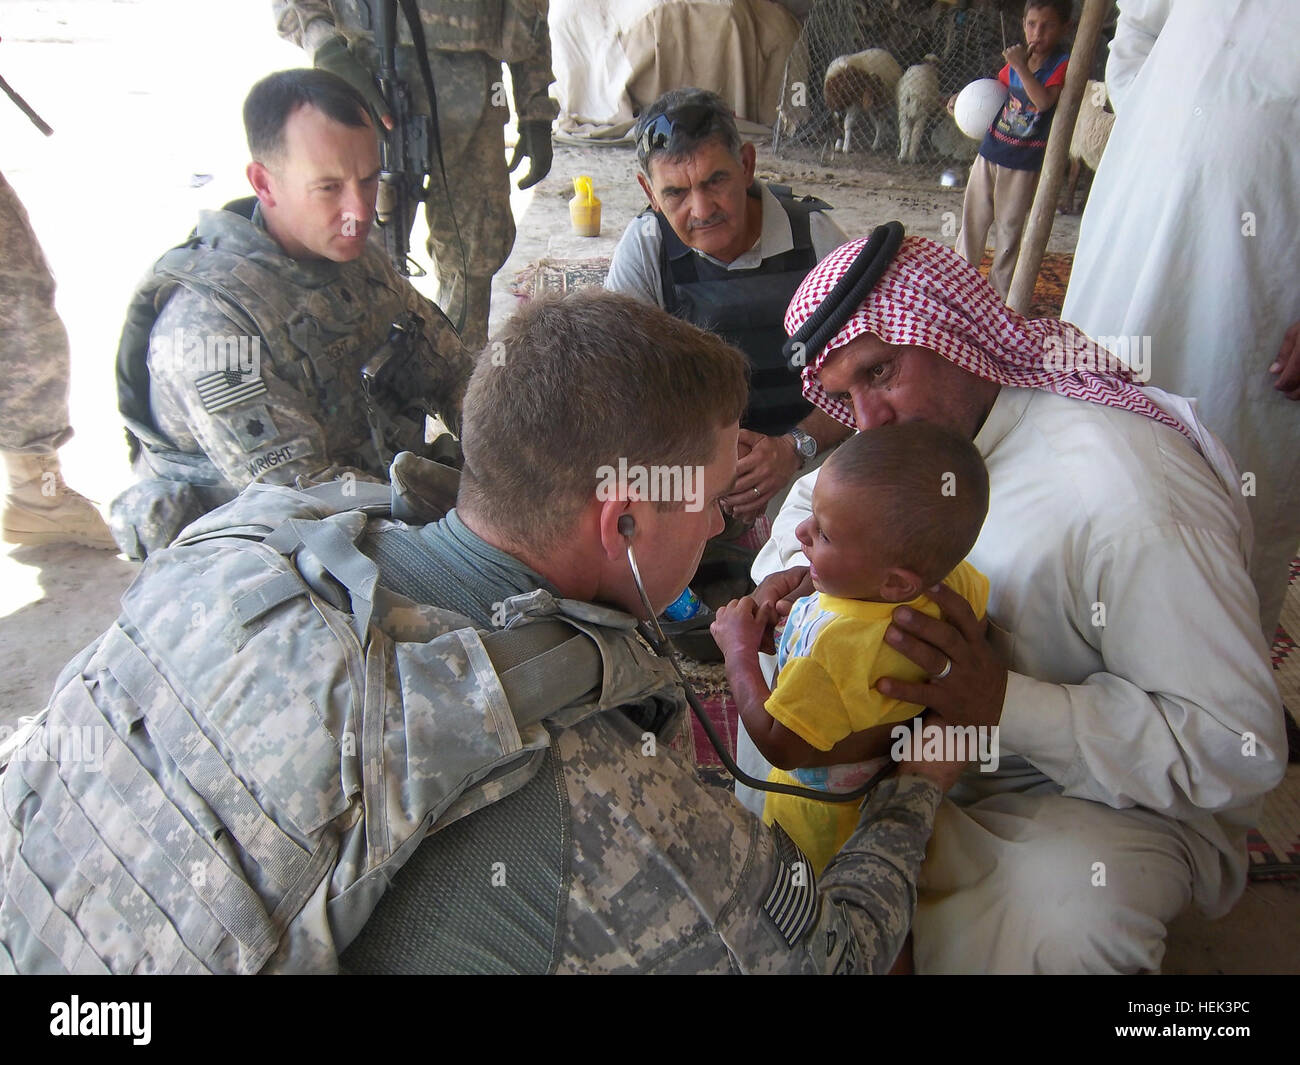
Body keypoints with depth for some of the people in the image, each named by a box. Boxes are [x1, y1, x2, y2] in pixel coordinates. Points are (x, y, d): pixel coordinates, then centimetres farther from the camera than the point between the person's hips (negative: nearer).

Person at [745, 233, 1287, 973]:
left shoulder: (1129, 496, -32)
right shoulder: (920, 419, -6)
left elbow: (1242, 749, -29)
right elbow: (817, 499, 13)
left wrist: (1007, 705, -38)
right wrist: (795, 572, -11)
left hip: (1119, 795, -7)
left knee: (1054, 924, -36)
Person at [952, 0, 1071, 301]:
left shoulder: (1062, 64, -10)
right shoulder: (1017, 56, 5)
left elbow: (1044, 101, -26)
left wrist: (1021, 67, -28)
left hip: (1024, 164, -5)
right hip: (990, 152, 5)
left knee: (1009, 226, 4)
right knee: (973, 217, 9)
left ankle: (1000, 289, 15)